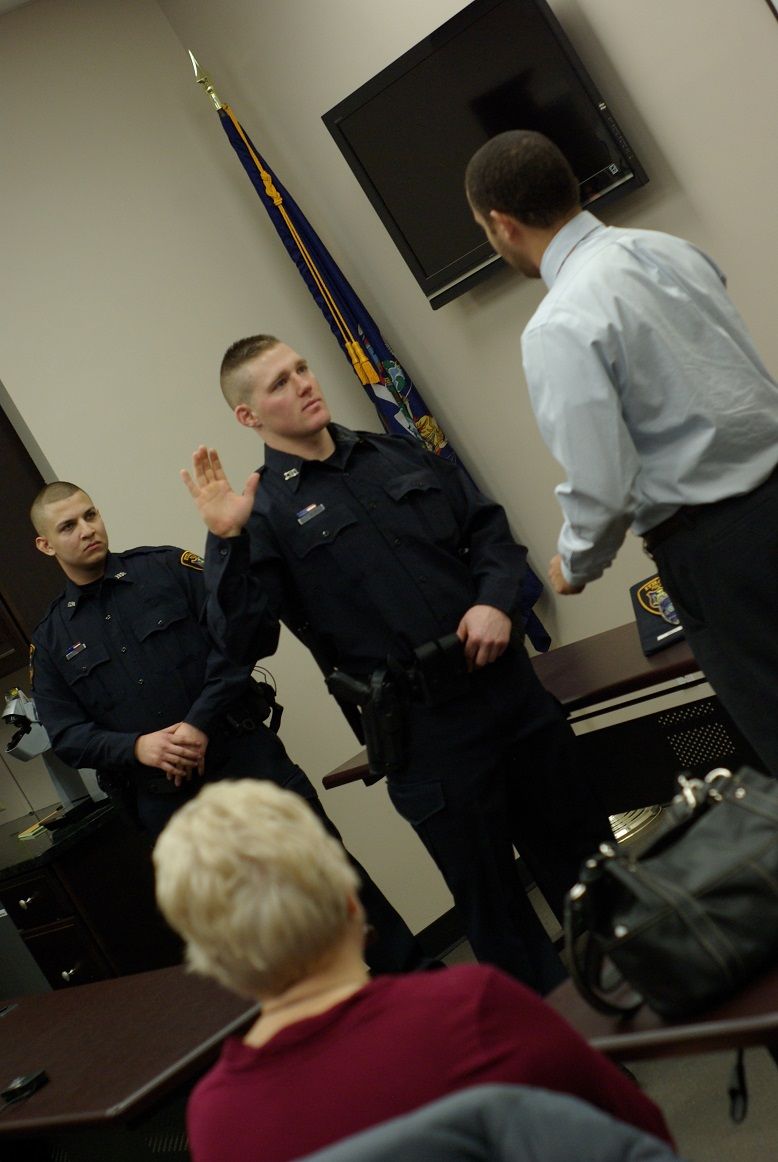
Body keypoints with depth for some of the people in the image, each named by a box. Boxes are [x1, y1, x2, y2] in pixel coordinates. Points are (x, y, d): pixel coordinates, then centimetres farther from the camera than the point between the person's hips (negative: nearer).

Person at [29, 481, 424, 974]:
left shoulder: (167, 568, 3)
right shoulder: (51, 641, 9)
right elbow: (66, 734, 2)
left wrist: (199, 723, -17)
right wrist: (137, 747, -16)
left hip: (247, 757, -2)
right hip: (165, 799, 2)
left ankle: (412, 979, 10)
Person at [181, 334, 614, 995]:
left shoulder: (398, 455, 10)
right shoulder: (263, 513, -6)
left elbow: (489, 528, 13)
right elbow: (244, 641, -15)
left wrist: (496, 601, -5)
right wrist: (228, 541, -27)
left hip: (509, 685, 5)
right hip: (424, 729, -5)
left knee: (583, 853, 18)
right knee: (490, 894, 10)